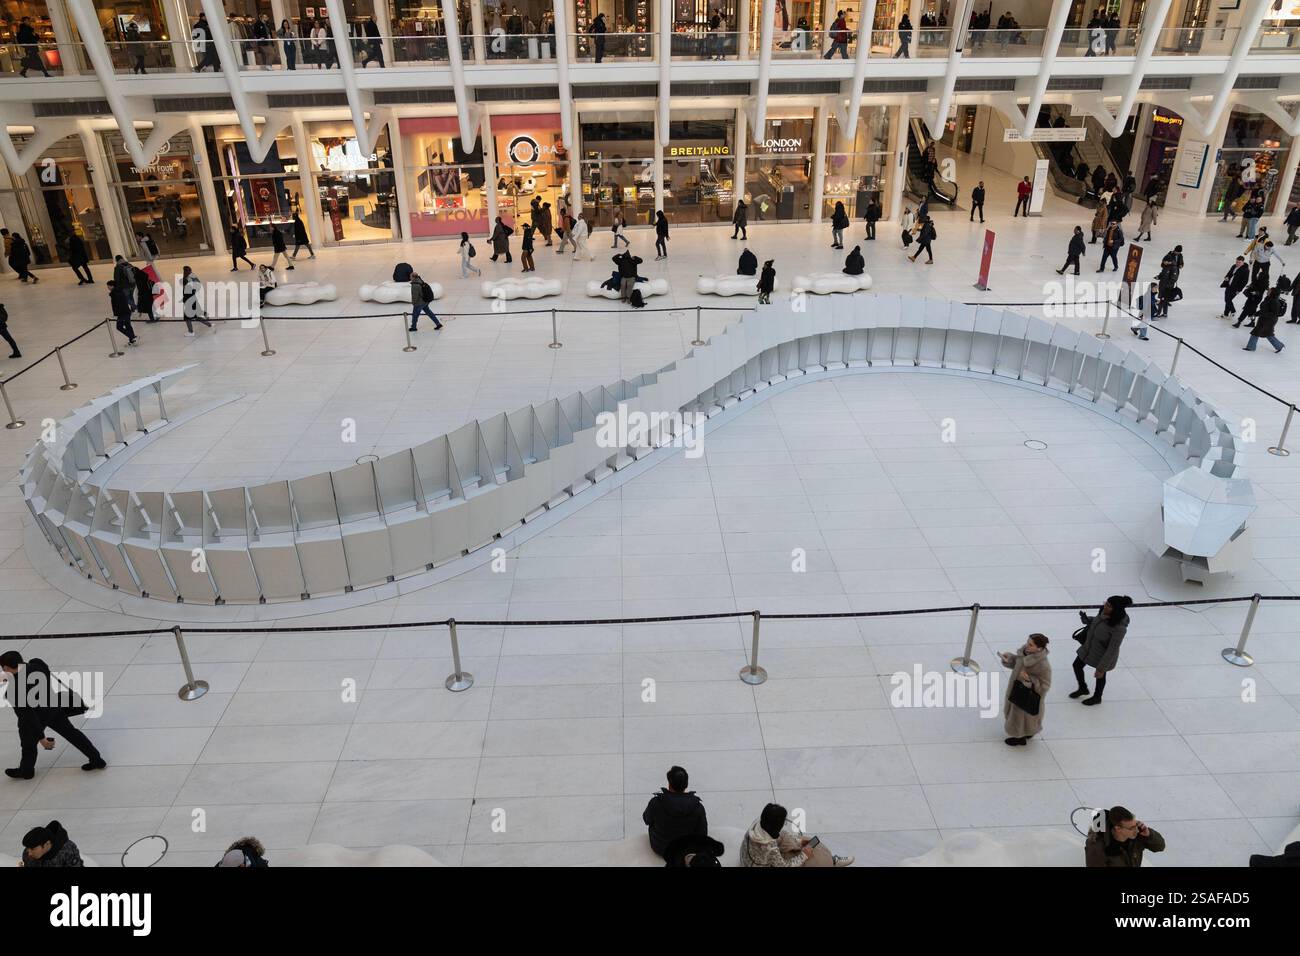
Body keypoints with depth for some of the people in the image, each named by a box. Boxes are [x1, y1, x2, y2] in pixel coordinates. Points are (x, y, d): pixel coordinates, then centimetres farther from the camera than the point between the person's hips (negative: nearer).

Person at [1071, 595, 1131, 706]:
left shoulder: (1119, 628, -38)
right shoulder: (1104, 612, -18)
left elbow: (1112, 650, -29)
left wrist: (1101, 668, -23)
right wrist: (1087, 619, -12)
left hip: (1103, 655, -7)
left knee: (1100, 676, 21)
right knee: (1077, 665, 22)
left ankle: (1097, 697, 51)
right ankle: (1083, 689, 51)